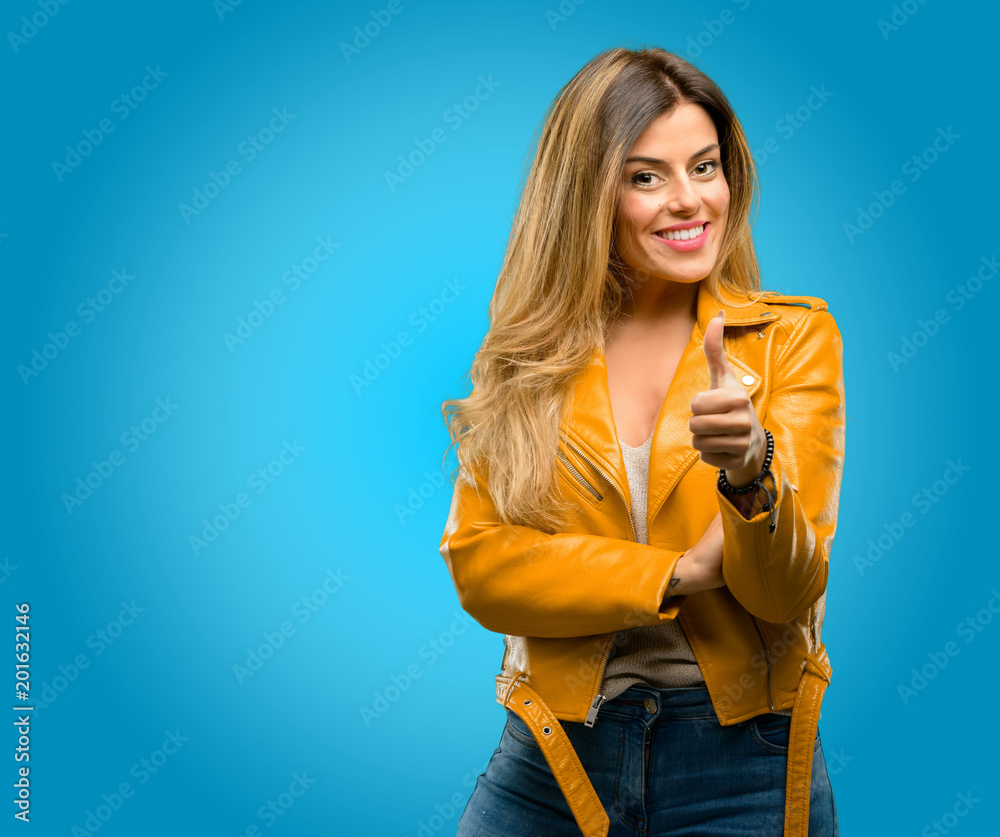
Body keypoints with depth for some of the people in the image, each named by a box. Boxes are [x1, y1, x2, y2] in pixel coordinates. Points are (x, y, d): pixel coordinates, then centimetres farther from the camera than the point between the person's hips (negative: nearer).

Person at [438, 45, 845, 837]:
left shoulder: (791, 336, -4)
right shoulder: (527, 350, 0)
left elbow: (788, 594, -10)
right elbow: (477, 563, -7)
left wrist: (751, 470, -30)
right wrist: (682, 571, -15)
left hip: (742, 764, -1)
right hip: (555, 752, 1)